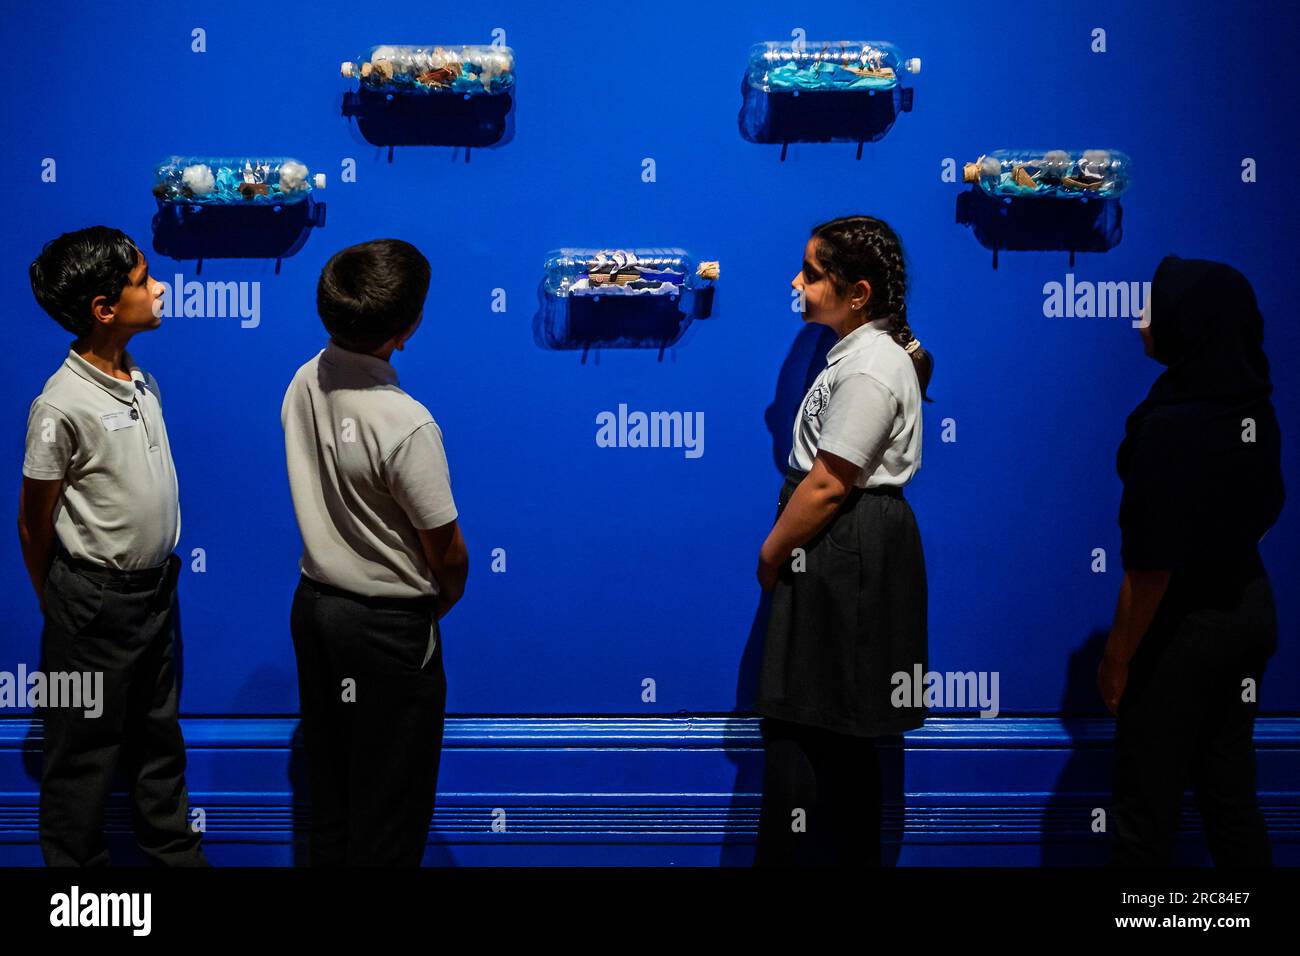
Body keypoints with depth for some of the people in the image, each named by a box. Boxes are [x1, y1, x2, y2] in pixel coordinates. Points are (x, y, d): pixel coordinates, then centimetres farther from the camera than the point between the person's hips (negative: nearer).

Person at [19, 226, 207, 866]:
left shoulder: (141, 383, 1)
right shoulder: (62, 407, -22)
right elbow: (34, 524, -12)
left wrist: (160, 577, 16)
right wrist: (59, 607, 0)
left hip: (157, 589, 8)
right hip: (96, 599, -8)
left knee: (158, 736, 22)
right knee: (86, 748, 8)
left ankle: (174, 850, 37)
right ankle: (76, 860, 24)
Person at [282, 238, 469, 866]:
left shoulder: (303, 384, -5)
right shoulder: (406, 425, -27)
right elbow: (446, 551, -17)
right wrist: (443, 602, 5)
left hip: (314, 602, 7)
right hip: (386, 626, -7)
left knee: (328, 778, 21)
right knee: (390, 796, 8)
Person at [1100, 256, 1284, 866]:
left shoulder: (1169, 424, -22)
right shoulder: (1256, 409, 0)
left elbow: (1151, 563, -21)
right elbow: (1263, 507, 11)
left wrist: (1117, 657, -11)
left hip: (1185, 624, -7)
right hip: (1250, 605, 7)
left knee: (1146, 805, 5)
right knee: (1229, 791, 17)